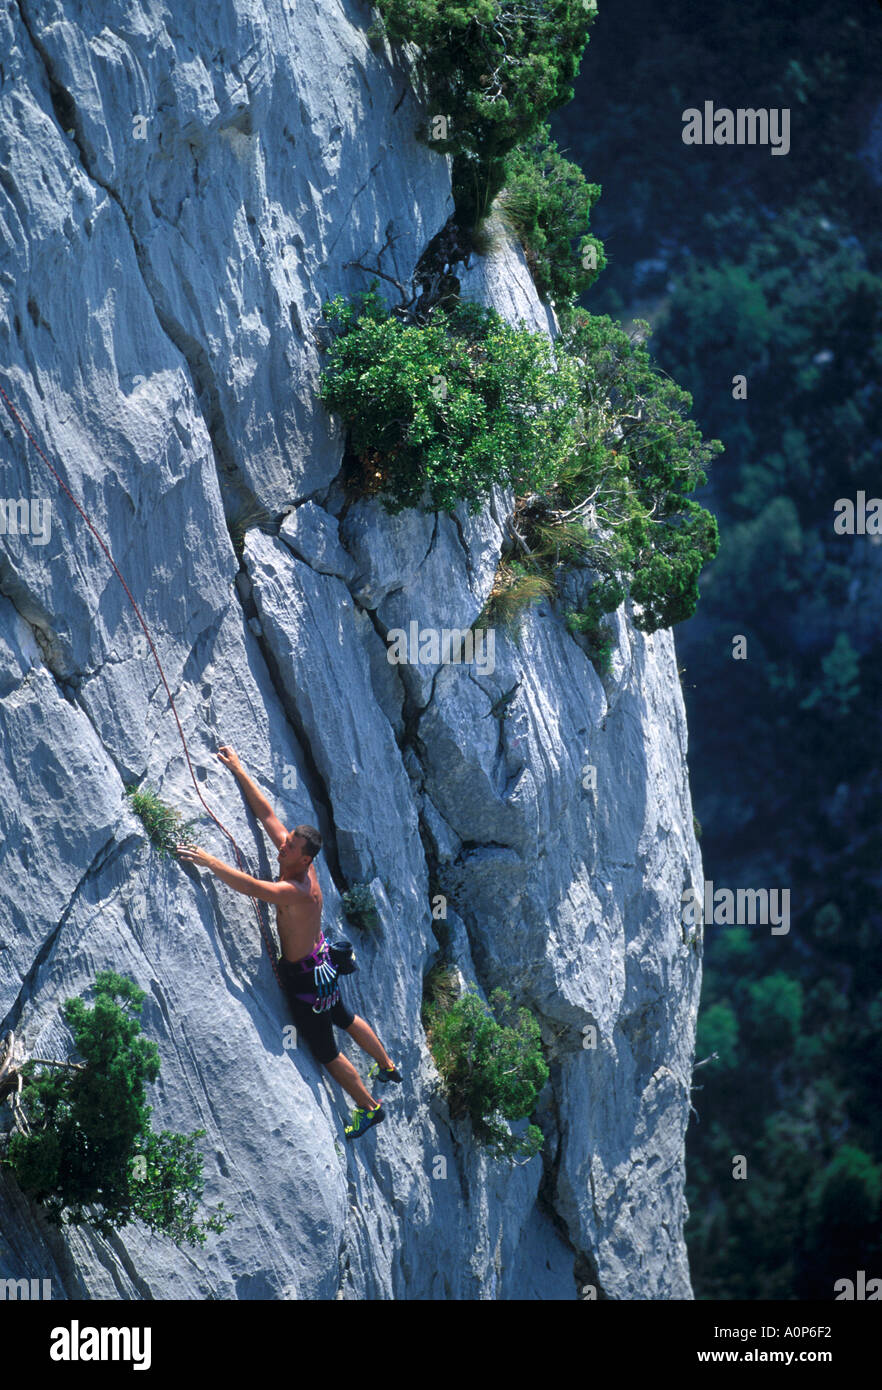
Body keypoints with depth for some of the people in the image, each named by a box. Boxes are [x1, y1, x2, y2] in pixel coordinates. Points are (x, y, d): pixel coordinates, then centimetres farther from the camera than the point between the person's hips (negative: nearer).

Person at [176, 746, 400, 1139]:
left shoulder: (297, 892, -36)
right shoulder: (295, 860, -13)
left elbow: (249, 886, -49)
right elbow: (265, 812, -8)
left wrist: (207, 860, -50)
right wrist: (238, 770, -7)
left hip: (306, 976, -9)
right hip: (319, 959, 9)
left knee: (326, 1051, 9)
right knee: (345, 1018, 32)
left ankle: (369, 1107, 26)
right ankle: (388, 1067, 53)